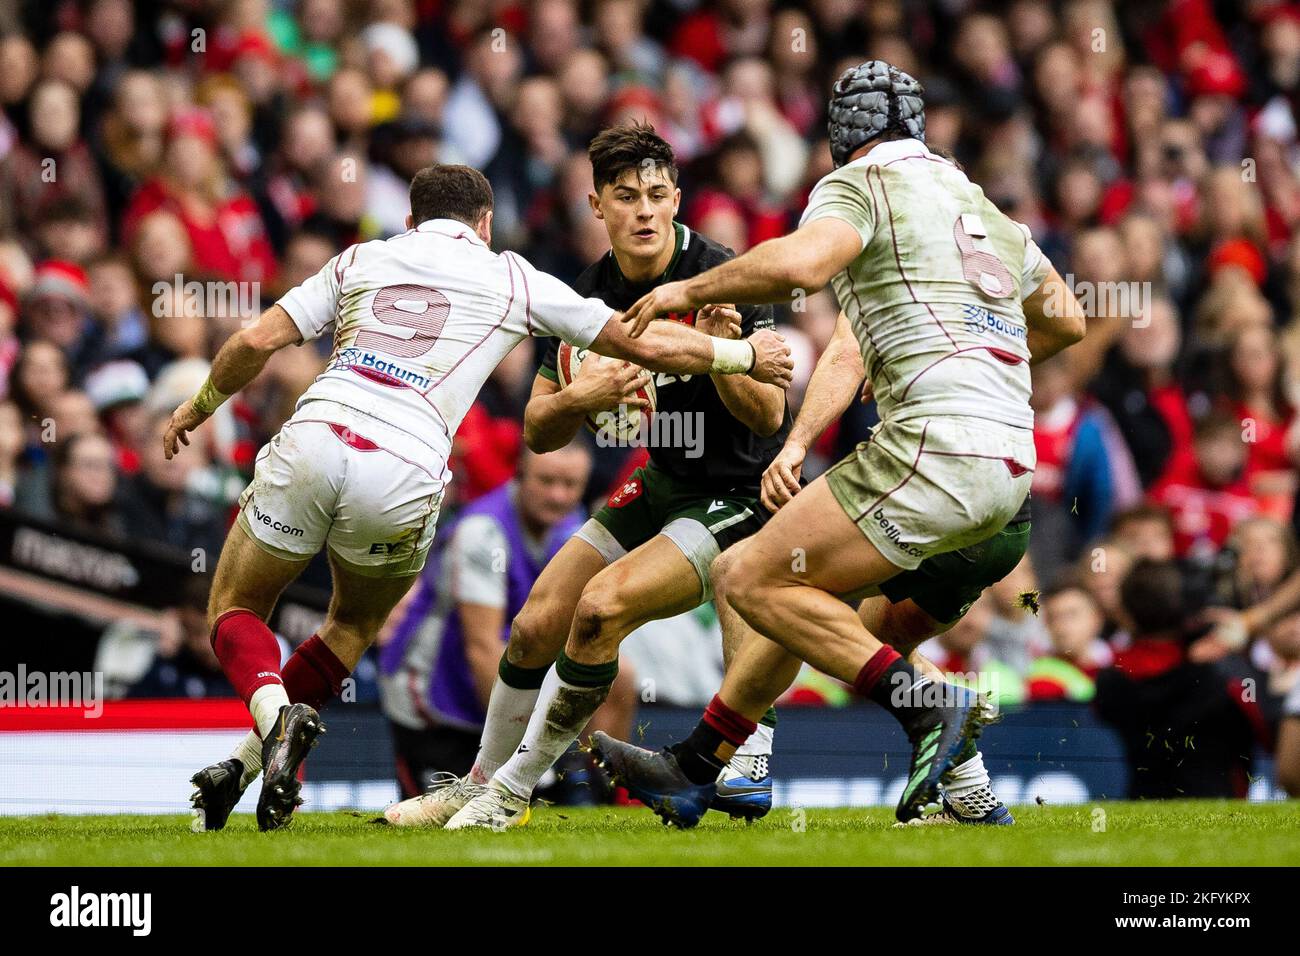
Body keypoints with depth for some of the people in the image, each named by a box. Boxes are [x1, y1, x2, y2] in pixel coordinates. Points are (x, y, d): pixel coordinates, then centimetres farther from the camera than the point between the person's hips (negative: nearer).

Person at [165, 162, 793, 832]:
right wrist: (742, 355, 35)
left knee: (234, 611, 18)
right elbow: (644, 344, 20)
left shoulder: (361, 260, 21)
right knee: (353, 627, 28)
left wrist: (200, 406, 31)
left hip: (312, 441, 0)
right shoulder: (511, 279, 18)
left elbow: (256, 341, 14)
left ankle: (276, 716, -14)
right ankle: (250, 762, 11)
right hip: (403, 480, 0)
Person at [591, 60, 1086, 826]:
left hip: (936, 444, -9)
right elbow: (1066, 319, 35)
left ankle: (926, 706, -16)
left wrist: (689, 289, -8)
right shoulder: (981, 204, 24)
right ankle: (691, 773, 23)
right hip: (1010, 458, 9)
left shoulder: (859, 184, 0)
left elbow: (800, 262, -23)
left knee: (755, 582, -4)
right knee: (804, 590, 19)